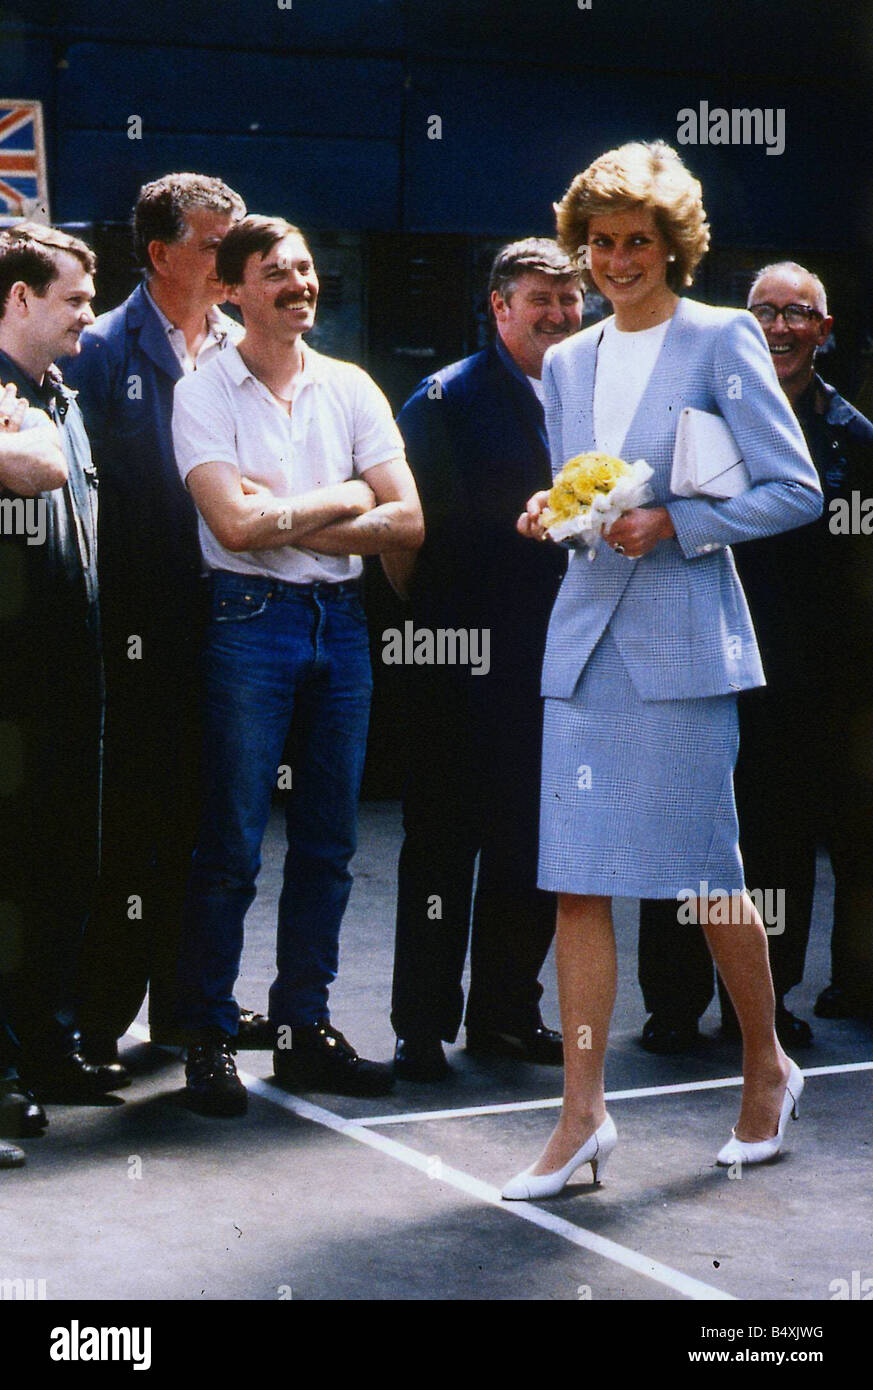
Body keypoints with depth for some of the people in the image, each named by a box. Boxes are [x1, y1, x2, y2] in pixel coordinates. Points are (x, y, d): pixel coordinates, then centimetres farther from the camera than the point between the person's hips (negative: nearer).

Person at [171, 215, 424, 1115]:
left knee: (328, 839, 8)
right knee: (232, 844, -4)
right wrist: (342, 498, -3)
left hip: (340, 618, 5)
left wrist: (286, 520, -8)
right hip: (250, 618, -4)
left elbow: (406, 522, 1)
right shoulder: (203, 393, -2)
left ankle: (304, 1028, 17)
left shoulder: (351, 390, 10)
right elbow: (236, 526, -14)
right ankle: (208, 1039, 4)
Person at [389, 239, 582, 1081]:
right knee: (443, 839, 1)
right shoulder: (445, 400, -5)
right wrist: (429, 615, -8)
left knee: (536, 842, 11)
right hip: (466, 660, -5)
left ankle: (506, 1011, 23)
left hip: (555, 657, 5)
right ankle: (422, 1026, 8)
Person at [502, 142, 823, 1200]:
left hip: (684, 635, -5)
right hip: (586, 635, 5)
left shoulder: (723, 342, -2)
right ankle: (582, 1114, 5)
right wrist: (550, 514, 0)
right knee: (576, 880, 0)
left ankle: (767, 1069, 25)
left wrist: (673, 524, -14)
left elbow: (796, 491, -5)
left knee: (707, 873, 3)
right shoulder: (567, 365, 16)